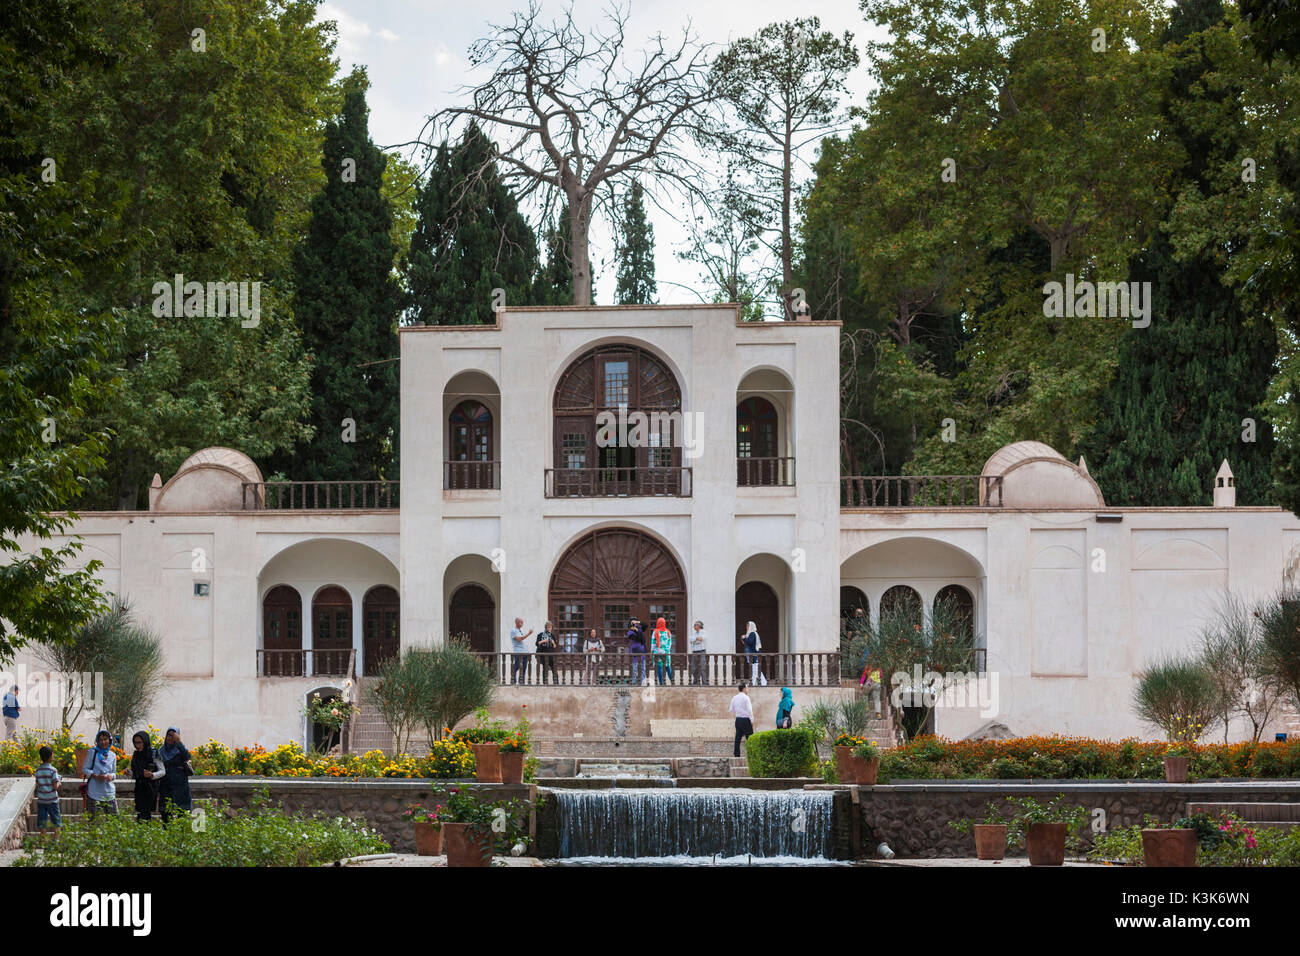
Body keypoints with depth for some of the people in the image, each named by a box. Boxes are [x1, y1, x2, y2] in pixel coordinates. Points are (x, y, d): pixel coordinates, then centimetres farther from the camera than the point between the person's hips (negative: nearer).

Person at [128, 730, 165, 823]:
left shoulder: (153, 754, -6)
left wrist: (152, 775, -21)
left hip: (150, 788, -6)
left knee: (147, 815, -11)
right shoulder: (136, 755, 11)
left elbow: (163, 771, -4)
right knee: (139, 814, 2)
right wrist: (129, 773, -2)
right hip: (139, 788, 6)